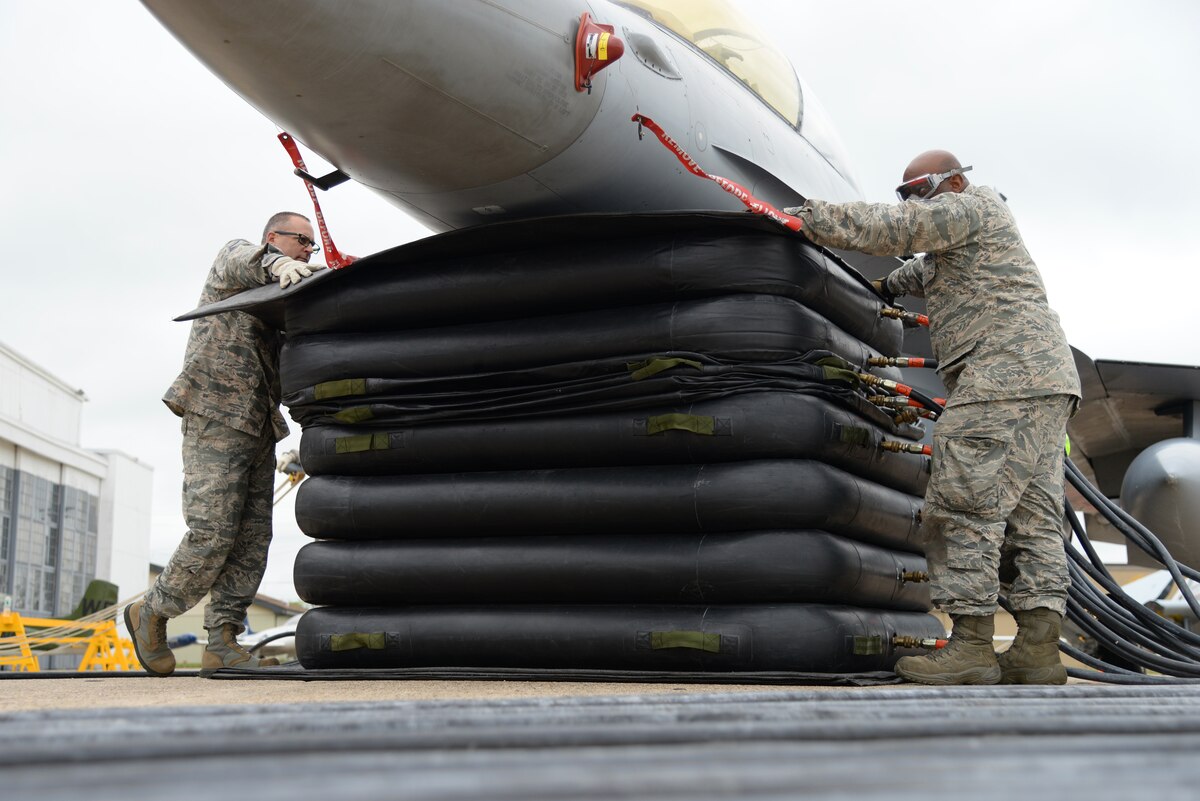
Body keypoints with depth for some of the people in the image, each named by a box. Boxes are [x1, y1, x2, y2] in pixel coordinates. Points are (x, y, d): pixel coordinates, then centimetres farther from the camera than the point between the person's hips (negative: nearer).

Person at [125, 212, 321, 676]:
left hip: (258, 431, 8)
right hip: (215, 419, -7)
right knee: (212, 535, -13)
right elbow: (241, 262, -22)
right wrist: (278, 265, -44)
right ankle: (151, 614, 6)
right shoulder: (235, 258, 4)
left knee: (252, 541, -2)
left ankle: (221, 643, 0)